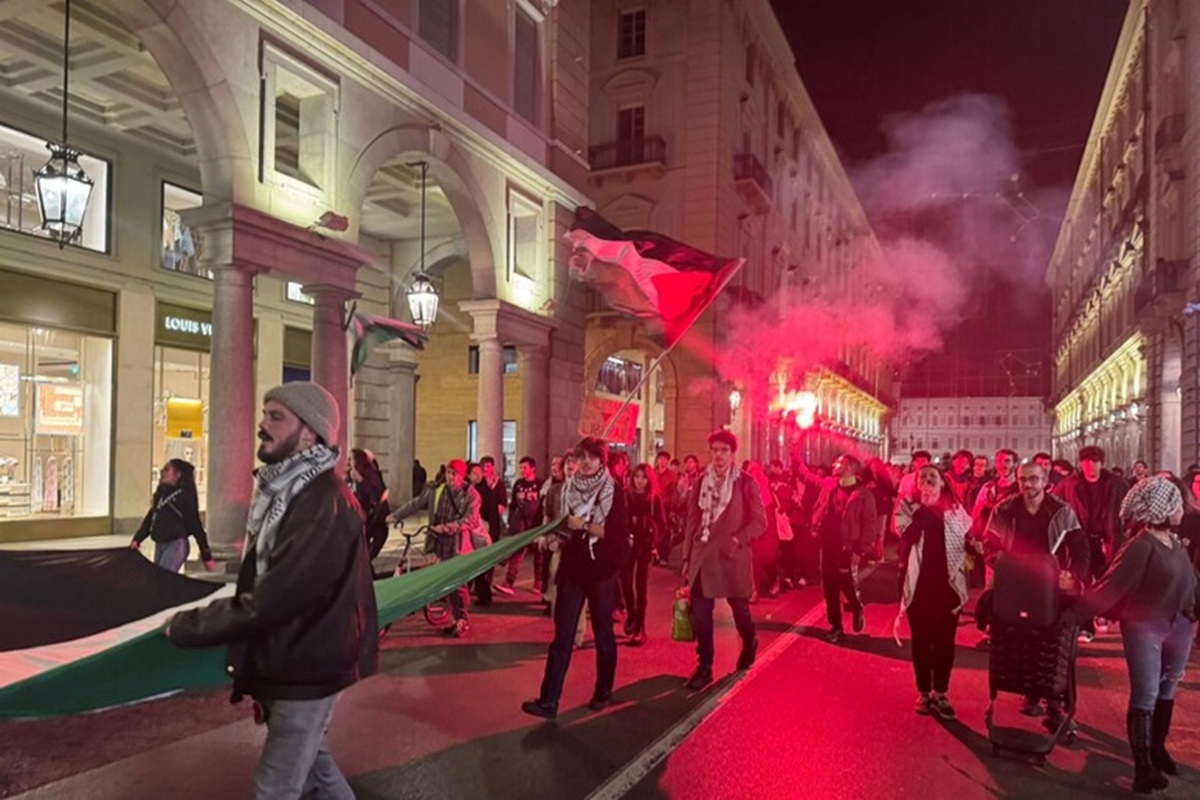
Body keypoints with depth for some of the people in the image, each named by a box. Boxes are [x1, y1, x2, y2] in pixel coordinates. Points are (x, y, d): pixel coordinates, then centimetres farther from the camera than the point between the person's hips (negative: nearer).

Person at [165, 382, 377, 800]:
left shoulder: (324, 504, -27)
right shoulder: (284, 491, 6)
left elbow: (269, 601, -28)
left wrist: (187, 626, -16)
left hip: (307, 669, -9)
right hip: (289, 659, 10)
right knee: (308, 753, 26)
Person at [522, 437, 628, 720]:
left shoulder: (614, 490, -6)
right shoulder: (570, 488, 8)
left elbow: (619, 532, -15)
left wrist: (585, 526, -18)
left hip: (601, 570, -3)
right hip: (572, 568, 4)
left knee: (603, 634, 9)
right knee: (562, 636, -1)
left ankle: (604, 692, 26)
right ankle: (548, 700, -2)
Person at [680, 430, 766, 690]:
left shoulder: (746, 483, -5)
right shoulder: (700, 481, 5)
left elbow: (759, 521, -4)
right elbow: (692, 521, 9)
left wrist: (737, 540, -15)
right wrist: (687, 557, 9)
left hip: (733, 556, -3)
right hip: (702, 556, 3)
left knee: (739, 608, 14)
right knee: (700, 614, 0)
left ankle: (749, 644, 44)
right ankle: (704, 667, 12)